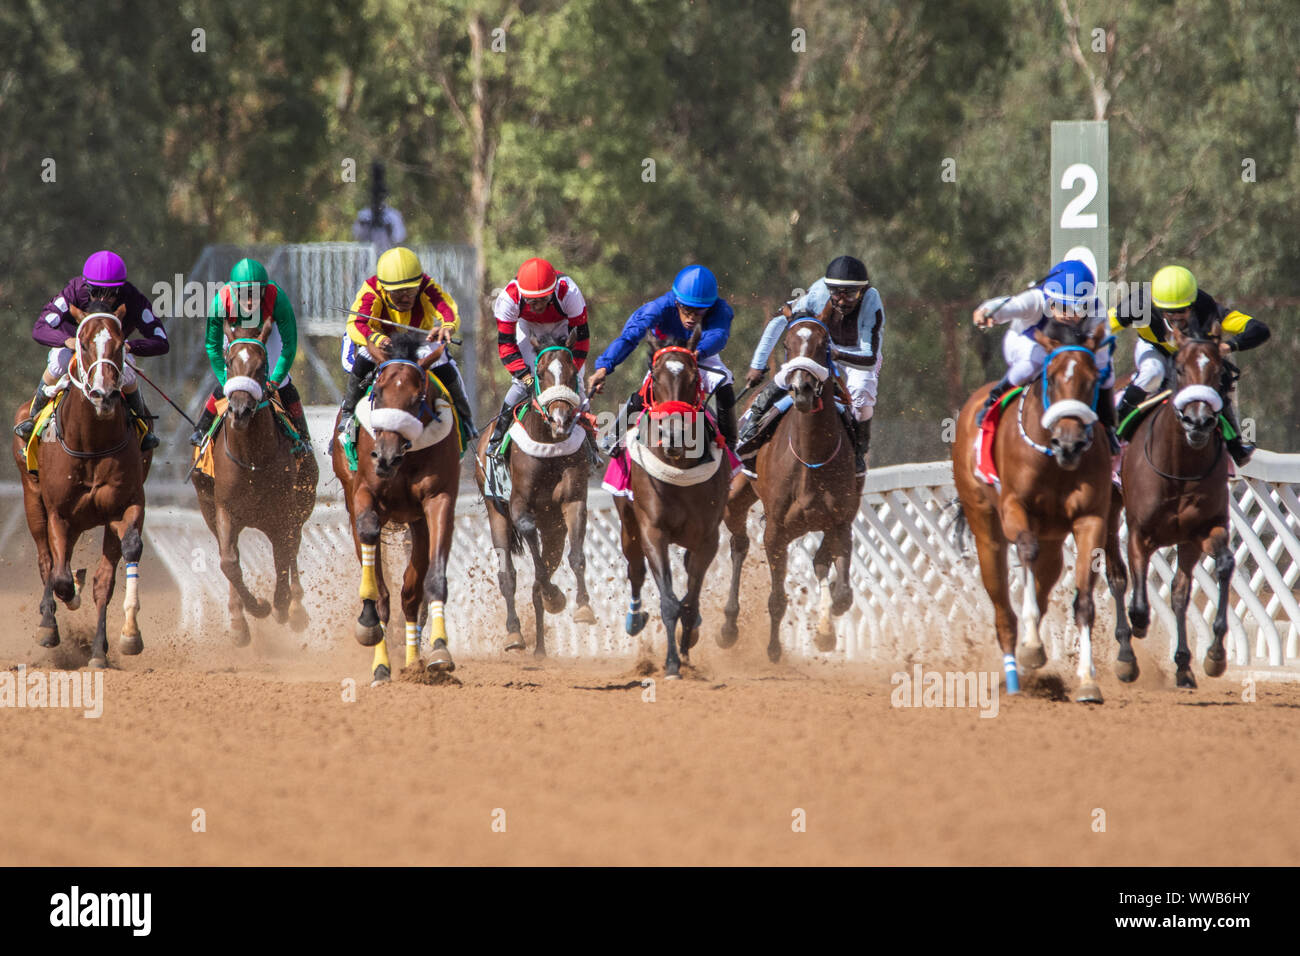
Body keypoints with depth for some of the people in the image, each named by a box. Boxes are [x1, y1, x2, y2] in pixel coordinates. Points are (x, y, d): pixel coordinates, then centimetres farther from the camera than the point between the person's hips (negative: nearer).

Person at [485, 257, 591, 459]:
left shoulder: (569, 293, -39)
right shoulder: (509, 297, -37)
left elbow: (580, 338, -28)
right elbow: (506, 344, -28)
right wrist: (525, 374, -39)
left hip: (562, 326, 0)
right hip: (527, 327, 0)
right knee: (523, 382, -18)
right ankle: (497, 437, -5)